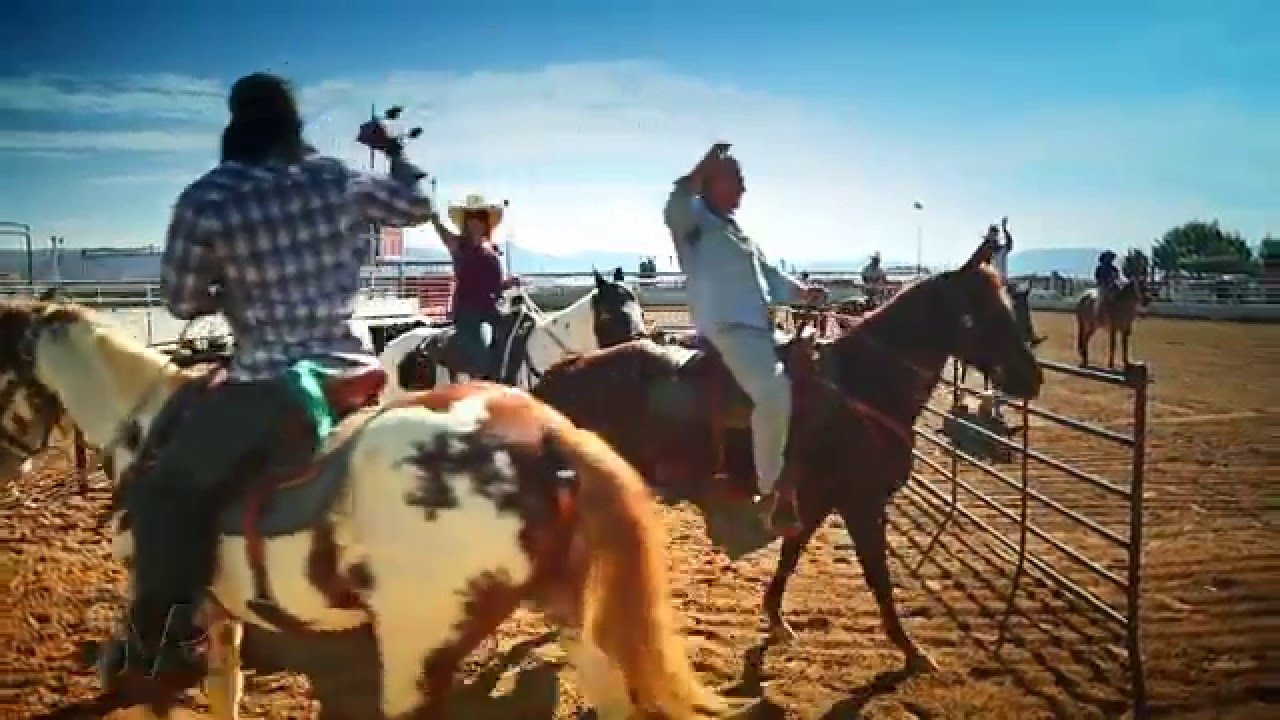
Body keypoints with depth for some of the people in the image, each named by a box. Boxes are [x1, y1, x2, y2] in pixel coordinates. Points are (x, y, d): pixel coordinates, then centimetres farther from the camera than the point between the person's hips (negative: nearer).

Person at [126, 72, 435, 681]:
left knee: (163, 490, 10)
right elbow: (415, 206, 20)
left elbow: (182, 303, 1)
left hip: (264, 385, -4)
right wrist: (394, 150, 37)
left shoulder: (205, 200, -7)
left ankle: (156, 642, 12)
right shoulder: (343, 184, 2)